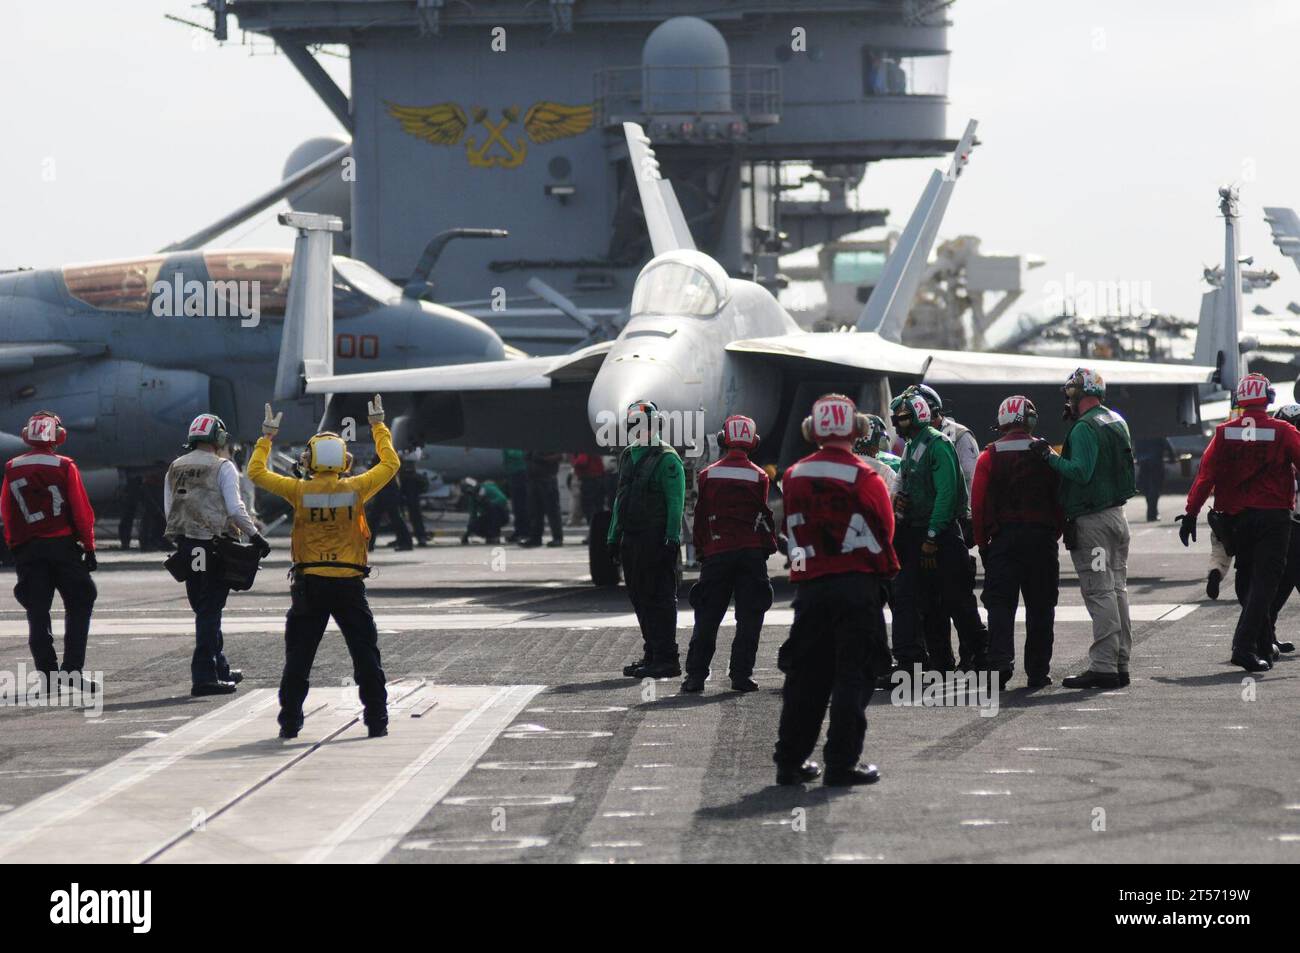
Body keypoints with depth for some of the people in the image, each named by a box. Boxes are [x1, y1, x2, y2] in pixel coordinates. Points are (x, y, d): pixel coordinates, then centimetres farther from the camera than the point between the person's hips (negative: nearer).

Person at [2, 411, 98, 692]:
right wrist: (89, 548, 1)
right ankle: (72, 668, -4)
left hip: (27, 550, 3)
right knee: (78, 606, 7)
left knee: (37, 613, 6)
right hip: (64, 545, -3)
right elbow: (82, 511, -6)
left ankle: (48, 675, 3)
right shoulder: (65, 467, -6)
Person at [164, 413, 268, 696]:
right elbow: (235, 509, -11)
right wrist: (254, 535, -3)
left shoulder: (175, 468, 12)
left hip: (185, 546, 6)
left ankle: (219, 668, 26)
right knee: (210, 611, -4)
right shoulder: (222, 467, -4)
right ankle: (204, 675, -7)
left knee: (204, 609, 16)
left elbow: (169, 509, 11)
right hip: (212, 547, -6)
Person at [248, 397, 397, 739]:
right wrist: (378, 425, 22)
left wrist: (267, 435, 17)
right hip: (350, 584, 0)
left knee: (298, 658, 8)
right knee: (366, 656, 8)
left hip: (309, 584, 0)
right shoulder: (356, 489, -5)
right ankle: (377, 720, 6)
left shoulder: (300, 491, -6)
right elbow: (390, 463, 11)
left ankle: (290, 721, 7)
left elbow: (256, 472, 5)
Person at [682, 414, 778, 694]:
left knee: (707, 618, 7)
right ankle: (741, 674, 0)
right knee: (749, 617, 4)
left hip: (716, 553, 1)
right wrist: (770, 545, 14)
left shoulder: (707, 476, 0)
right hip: (751, 553, -1)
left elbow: (700, 518, 5)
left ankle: (695, 674, 4)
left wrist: (700, 550, 14)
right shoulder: (759, 477, -4)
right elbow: (764, 517, 1)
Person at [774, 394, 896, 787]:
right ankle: (841, 765, -2)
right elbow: (884, 532, -1)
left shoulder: (793, 477, 2)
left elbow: (794, 530, 11)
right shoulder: (865, 479, -9)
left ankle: (790, 762, 16)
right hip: (858, 584, -4)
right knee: (853, 675, 1)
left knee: (805, 676, 12)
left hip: (810, 587, 4)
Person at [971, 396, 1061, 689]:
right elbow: (1059, 498, 2)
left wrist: (982, 543, 5)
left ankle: (1001, 662, -17)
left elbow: (978, 503, -2)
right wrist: (1054, 534, 13)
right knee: (1040, 607, 8)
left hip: (1004, 536, -1)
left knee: (1000, 602, 1)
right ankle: (1038, 671, 8)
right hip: (1042, 538, 1)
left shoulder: (990, 456, 0)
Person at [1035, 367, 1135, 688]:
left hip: (1092, 520, -9)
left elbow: (1080, 472, -25)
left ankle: (1103, 667, -10)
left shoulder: (1085, 428, -17)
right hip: (1117, 514, 9)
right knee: (1117, 589, 13)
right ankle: (1120, 663, 17)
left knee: (1099, 592, -9)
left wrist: (1050, 455, -16)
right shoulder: (1116, 421, 14)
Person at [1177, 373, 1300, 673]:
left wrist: (1191, 514, -2)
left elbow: (1205, 475, -5)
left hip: (1237, 520, 3)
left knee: (1247, 582, 16)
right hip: (1274, 518, -3)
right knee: (1265, 582, -3)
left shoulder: (1225, 433, -1)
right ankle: (1245, 645, -16)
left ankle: (1264, 646, 22)